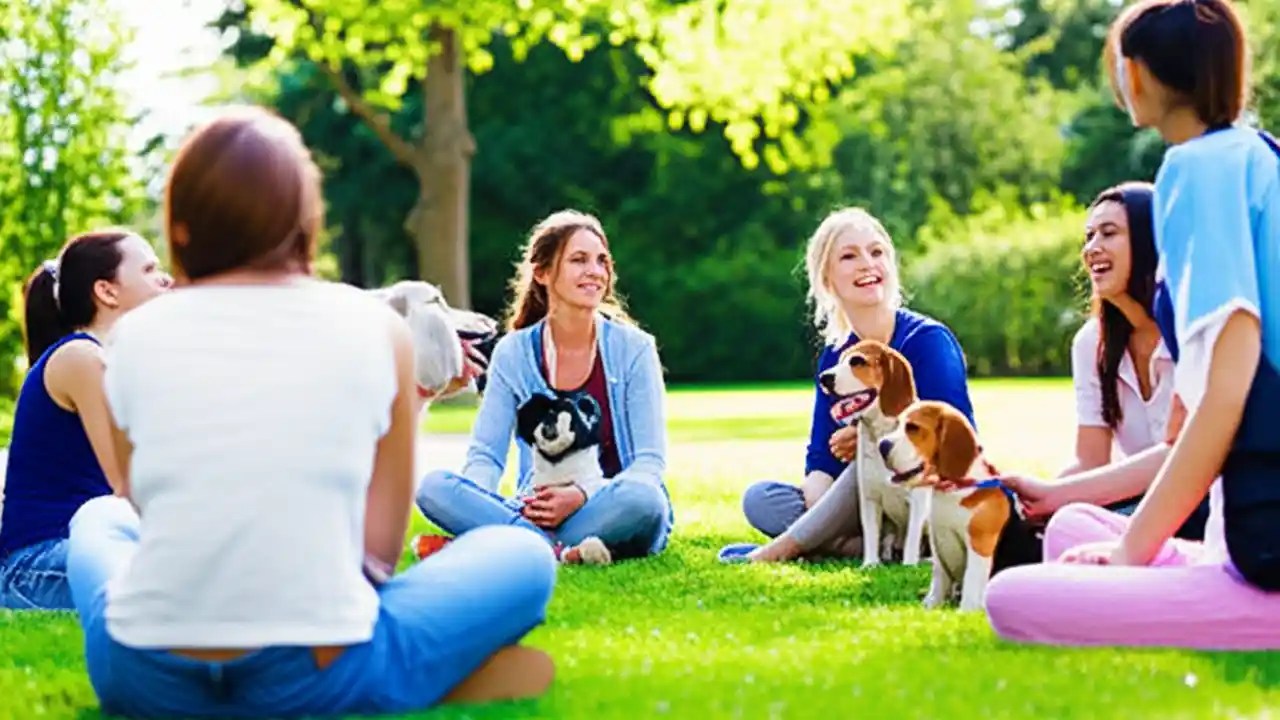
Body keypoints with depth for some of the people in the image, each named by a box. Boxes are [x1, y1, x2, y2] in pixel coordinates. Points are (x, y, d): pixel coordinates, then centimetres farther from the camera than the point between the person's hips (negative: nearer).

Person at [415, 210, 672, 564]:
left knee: (641, 498, -38)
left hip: (609, 512, -2)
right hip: (536, 512, 2)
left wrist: (582, 496, -24)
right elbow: (485, 455, 2)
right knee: (433, 486, -23)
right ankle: (561, 553, -34)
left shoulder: (634, 348, 0)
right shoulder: (513, 354, 5)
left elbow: (650, 460, -5)